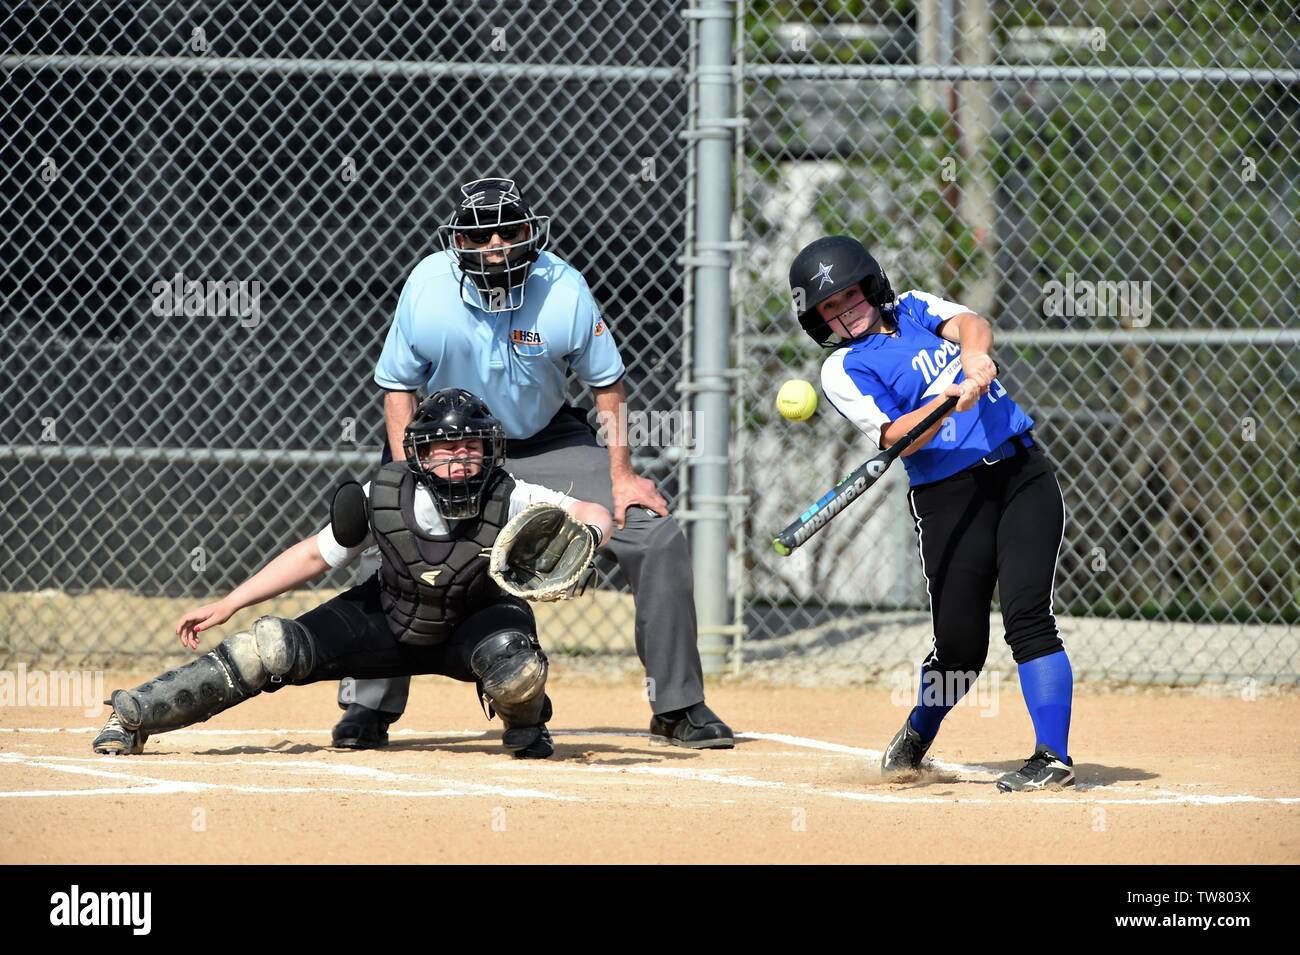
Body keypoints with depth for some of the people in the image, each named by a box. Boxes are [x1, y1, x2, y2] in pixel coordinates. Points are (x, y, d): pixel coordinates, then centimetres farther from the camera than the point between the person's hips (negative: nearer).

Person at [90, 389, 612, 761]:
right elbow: (315, 554, -11)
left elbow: (596, 515, -31)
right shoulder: (384, 498, -23)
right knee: (271, 647, -16)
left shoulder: (509, 501, -29)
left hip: (475, 625, -1)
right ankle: (133, 717, -5)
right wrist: (225, 606, -12)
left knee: (513, 668, -38)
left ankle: (526, 728, 1)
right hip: (391, 623, 1)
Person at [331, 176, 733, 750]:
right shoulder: (427, 288, -21)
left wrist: (620, 475, -12)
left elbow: (605, 382, -8)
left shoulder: (563, 288, -21)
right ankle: (369, 709, -1)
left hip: (550, 441, 1)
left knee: (658, 539, -12)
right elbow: (399, 386, -8)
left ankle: (678, 708, 1)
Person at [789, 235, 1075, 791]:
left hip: (1022, 473, 2)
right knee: (960, 643, -3)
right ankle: (917, 736, 28)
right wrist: (949, 398, -29)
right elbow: (893, 437, -13)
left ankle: (1054, 756, -11)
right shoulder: (844, 370, 1)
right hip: (950, 495, -2)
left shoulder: (915, 309, 14)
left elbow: (971, 326, -5)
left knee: (1027, 615, -13)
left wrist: (974, 351, -28)